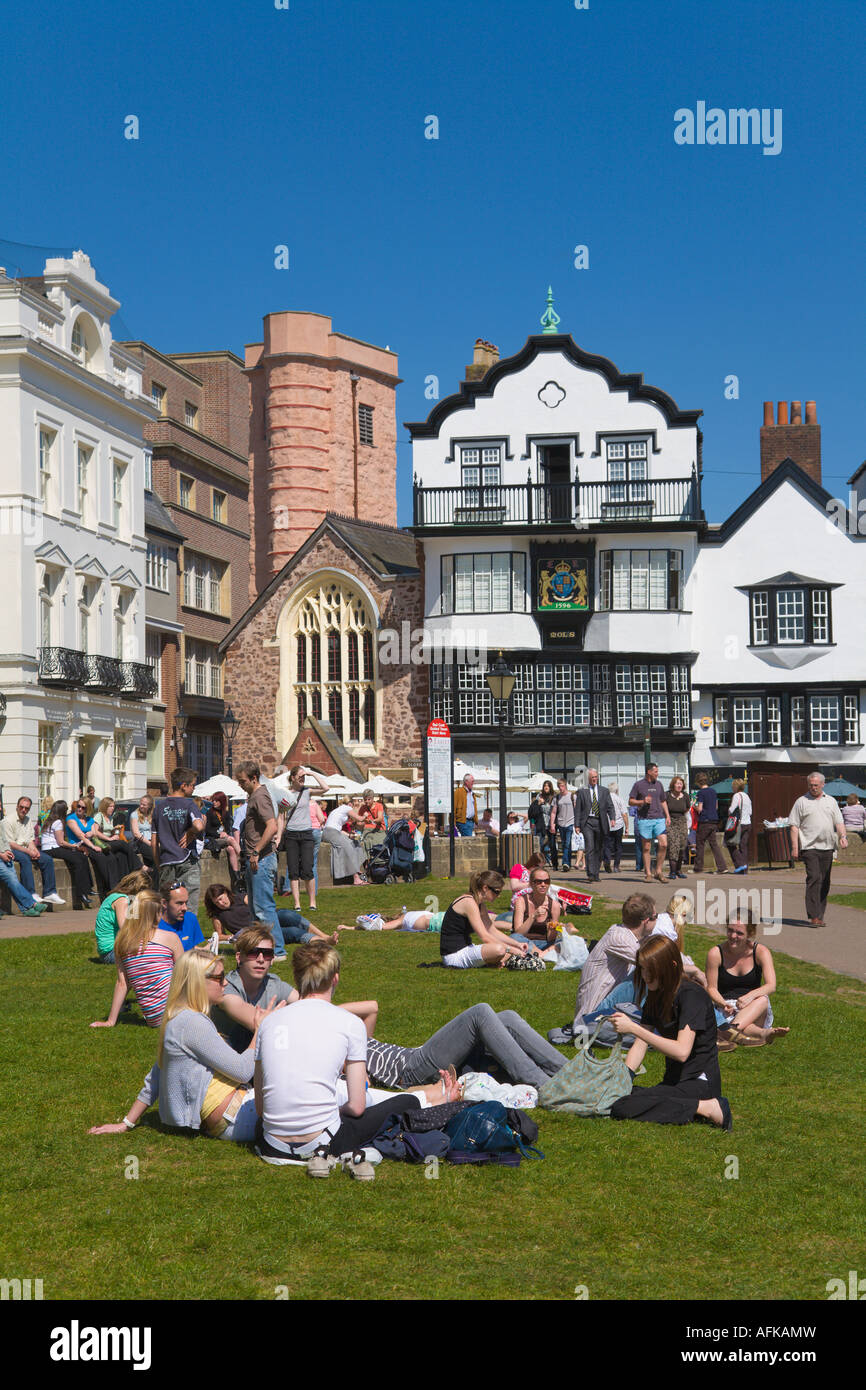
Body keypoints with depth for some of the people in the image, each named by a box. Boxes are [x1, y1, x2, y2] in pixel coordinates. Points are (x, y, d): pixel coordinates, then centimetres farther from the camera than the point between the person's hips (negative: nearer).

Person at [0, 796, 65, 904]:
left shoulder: (28, 820, 16)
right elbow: (10, 844, -15)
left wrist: (34, 850, -6)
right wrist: (28, 851, -19)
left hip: (26, 849, 7)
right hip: (12, 850, -7)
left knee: (47, 859, -11)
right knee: (25, 859, -37)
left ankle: (49, 893, -11)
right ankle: (31, 894, -40)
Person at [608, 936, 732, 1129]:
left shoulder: (691, 995, -15)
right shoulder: (655, 997, 11)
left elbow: (682, 1051, -25)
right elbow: (640, 1045, 9)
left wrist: (633, 1028, -24)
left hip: (699, 1082, -9)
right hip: (674, 1081, 9)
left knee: (622, 1108, -25)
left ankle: (707, 1108, -17)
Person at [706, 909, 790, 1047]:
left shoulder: (761, 952, -5)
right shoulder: (716, 954, -5)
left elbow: (771, 986, -15)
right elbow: (712, 988, -1)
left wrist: (750, 996, -34)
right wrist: (723, 1004, -23)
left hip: (755, 1011, 1)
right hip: (726, 1009, -1)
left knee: (762, 1000, -36)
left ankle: (732, 1029, -53)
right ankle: (763, 1033, -57)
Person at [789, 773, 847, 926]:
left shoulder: (831, 801, 15)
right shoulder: (801, 802, 5)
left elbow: (839, 822, 11)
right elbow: (794, 826, 2)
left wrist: (842, 836, -9)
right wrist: (794, 846, -7)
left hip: (827, 847, 4)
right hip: (809, 847, -4)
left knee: (825, 882, 7)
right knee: (814, 878, -16)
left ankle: (820, 915, 16)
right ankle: (814, 916, -18)